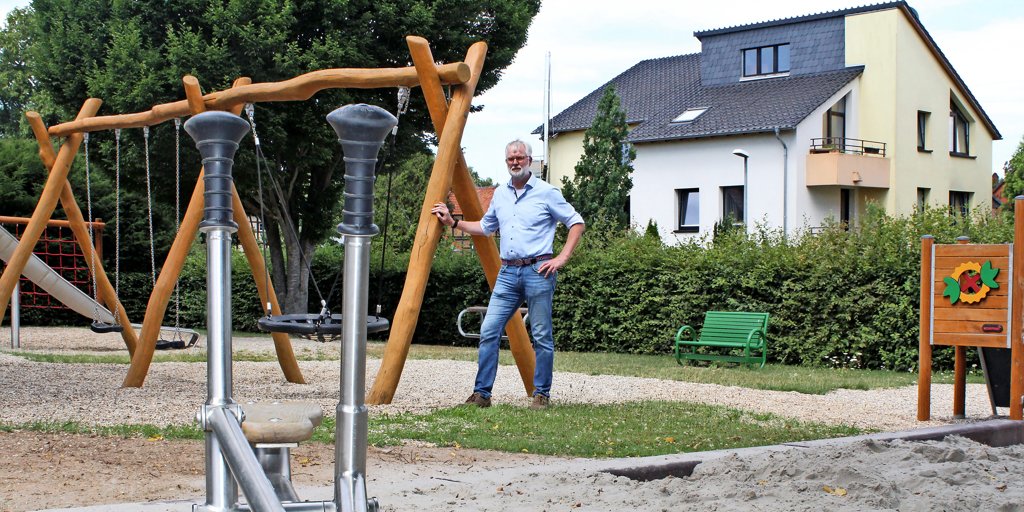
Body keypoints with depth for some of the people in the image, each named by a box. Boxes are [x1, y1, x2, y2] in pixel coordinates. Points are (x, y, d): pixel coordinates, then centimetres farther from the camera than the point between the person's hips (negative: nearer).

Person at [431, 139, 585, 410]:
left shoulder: (546, 192, -2)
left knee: (542, 336, 0)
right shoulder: (500, 194, 15)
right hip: (507, 272, 5)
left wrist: (562, 258, -7)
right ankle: (482, 393, 2)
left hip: (537, 272, -5)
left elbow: (576, 223, 1)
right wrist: (452, 222, 20)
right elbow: (485, 227, 29)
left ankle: (541, 394, 9)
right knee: (489, 331, -3)